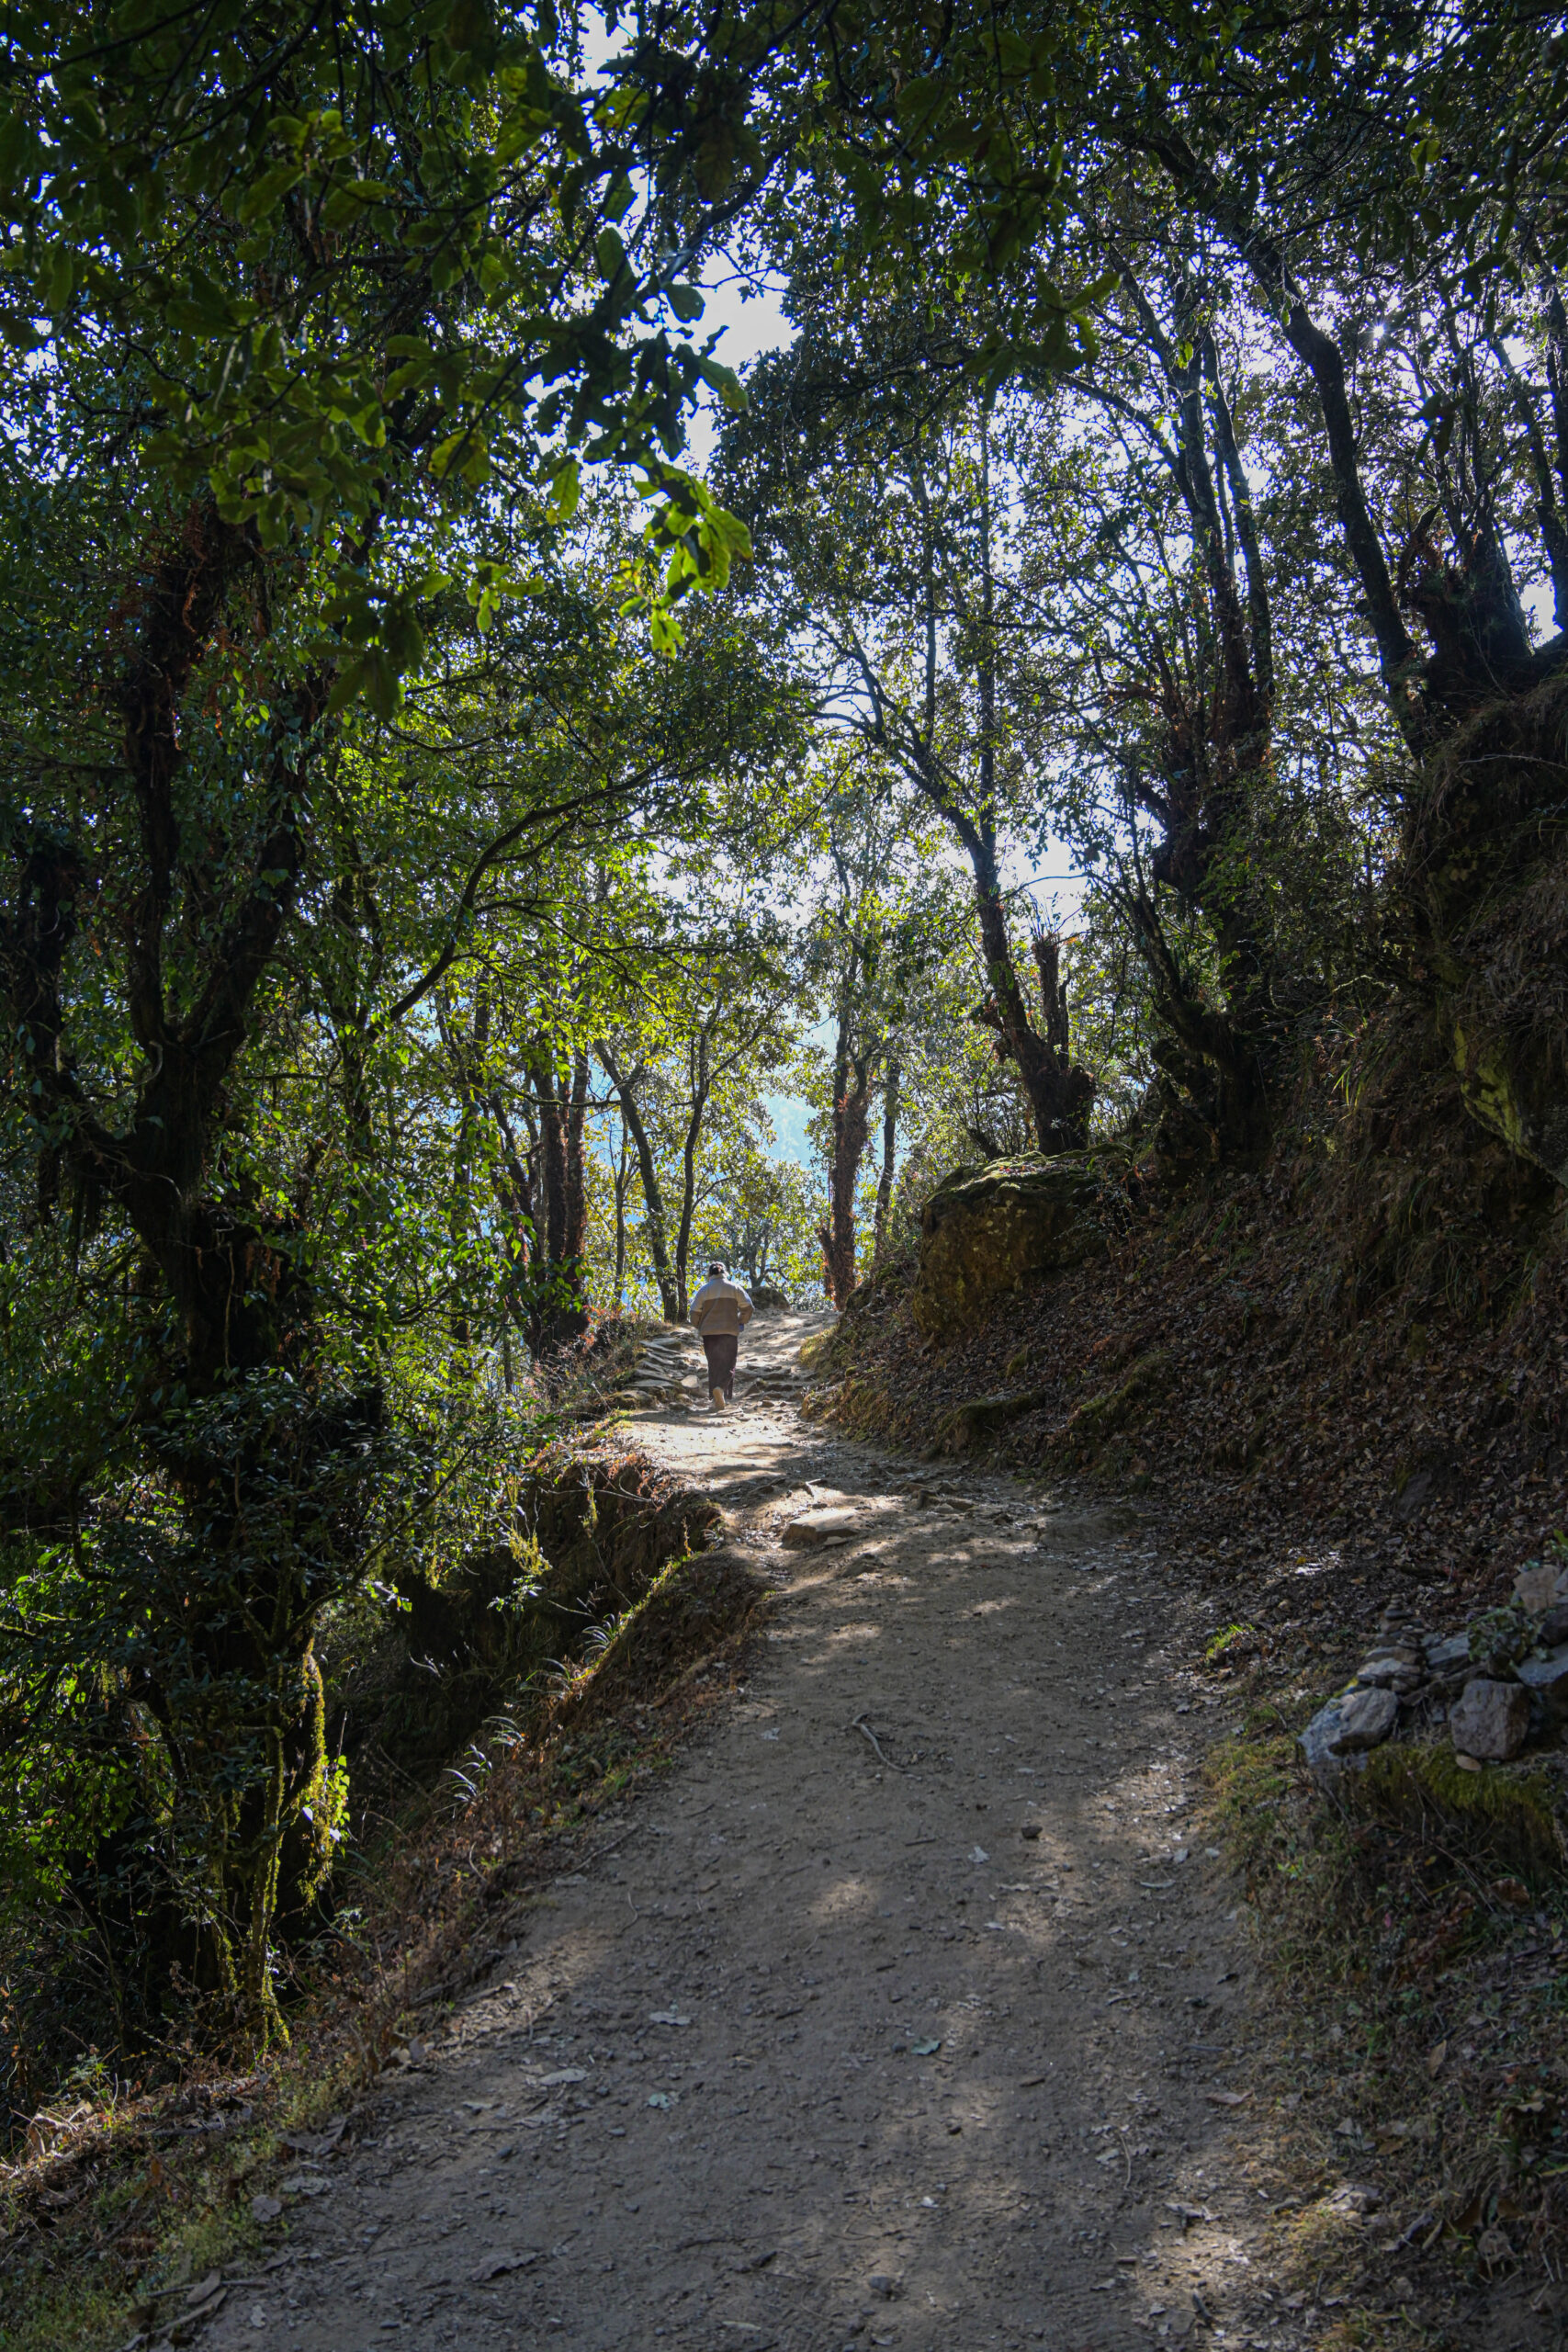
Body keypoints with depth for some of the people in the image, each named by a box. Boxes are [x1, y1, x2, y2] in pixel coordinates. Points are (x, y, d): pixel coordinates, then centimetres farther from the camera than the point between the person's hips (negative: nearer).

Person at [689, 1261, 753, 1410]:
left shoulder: (704, 1290, 4)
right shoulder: (734, 1288, 4)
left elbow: (695, 1312, 1)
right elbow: (747, 1307, -1)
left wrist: (700, 1326, 17)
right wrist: (742, 1323, 14)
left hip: (709, 1332, 1)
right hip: (730, 1331, -1)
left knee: (714, 1365, 9)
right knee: (728, 1364, 1)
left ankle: (717, 1399, 4)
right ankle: (721, 1388, -27)